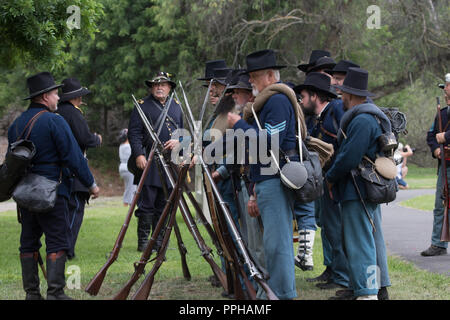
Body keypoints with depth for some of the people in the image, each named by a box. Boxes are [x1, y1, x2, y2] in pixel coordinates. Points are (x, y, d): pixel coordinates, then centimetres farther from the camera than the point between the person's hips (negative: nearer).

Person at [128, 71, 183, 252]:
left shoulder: (176, 106, 17)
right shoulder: (142, 106, 3)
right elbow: (134, 133, -3)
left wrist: (178, 141, -3)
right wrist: (139, 154, -16)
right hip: (149, 162, -4)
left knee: (164, 204, 7)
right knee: (146, 204, -6)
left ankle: (159, 241, 14)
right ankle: (143, 242, 1)